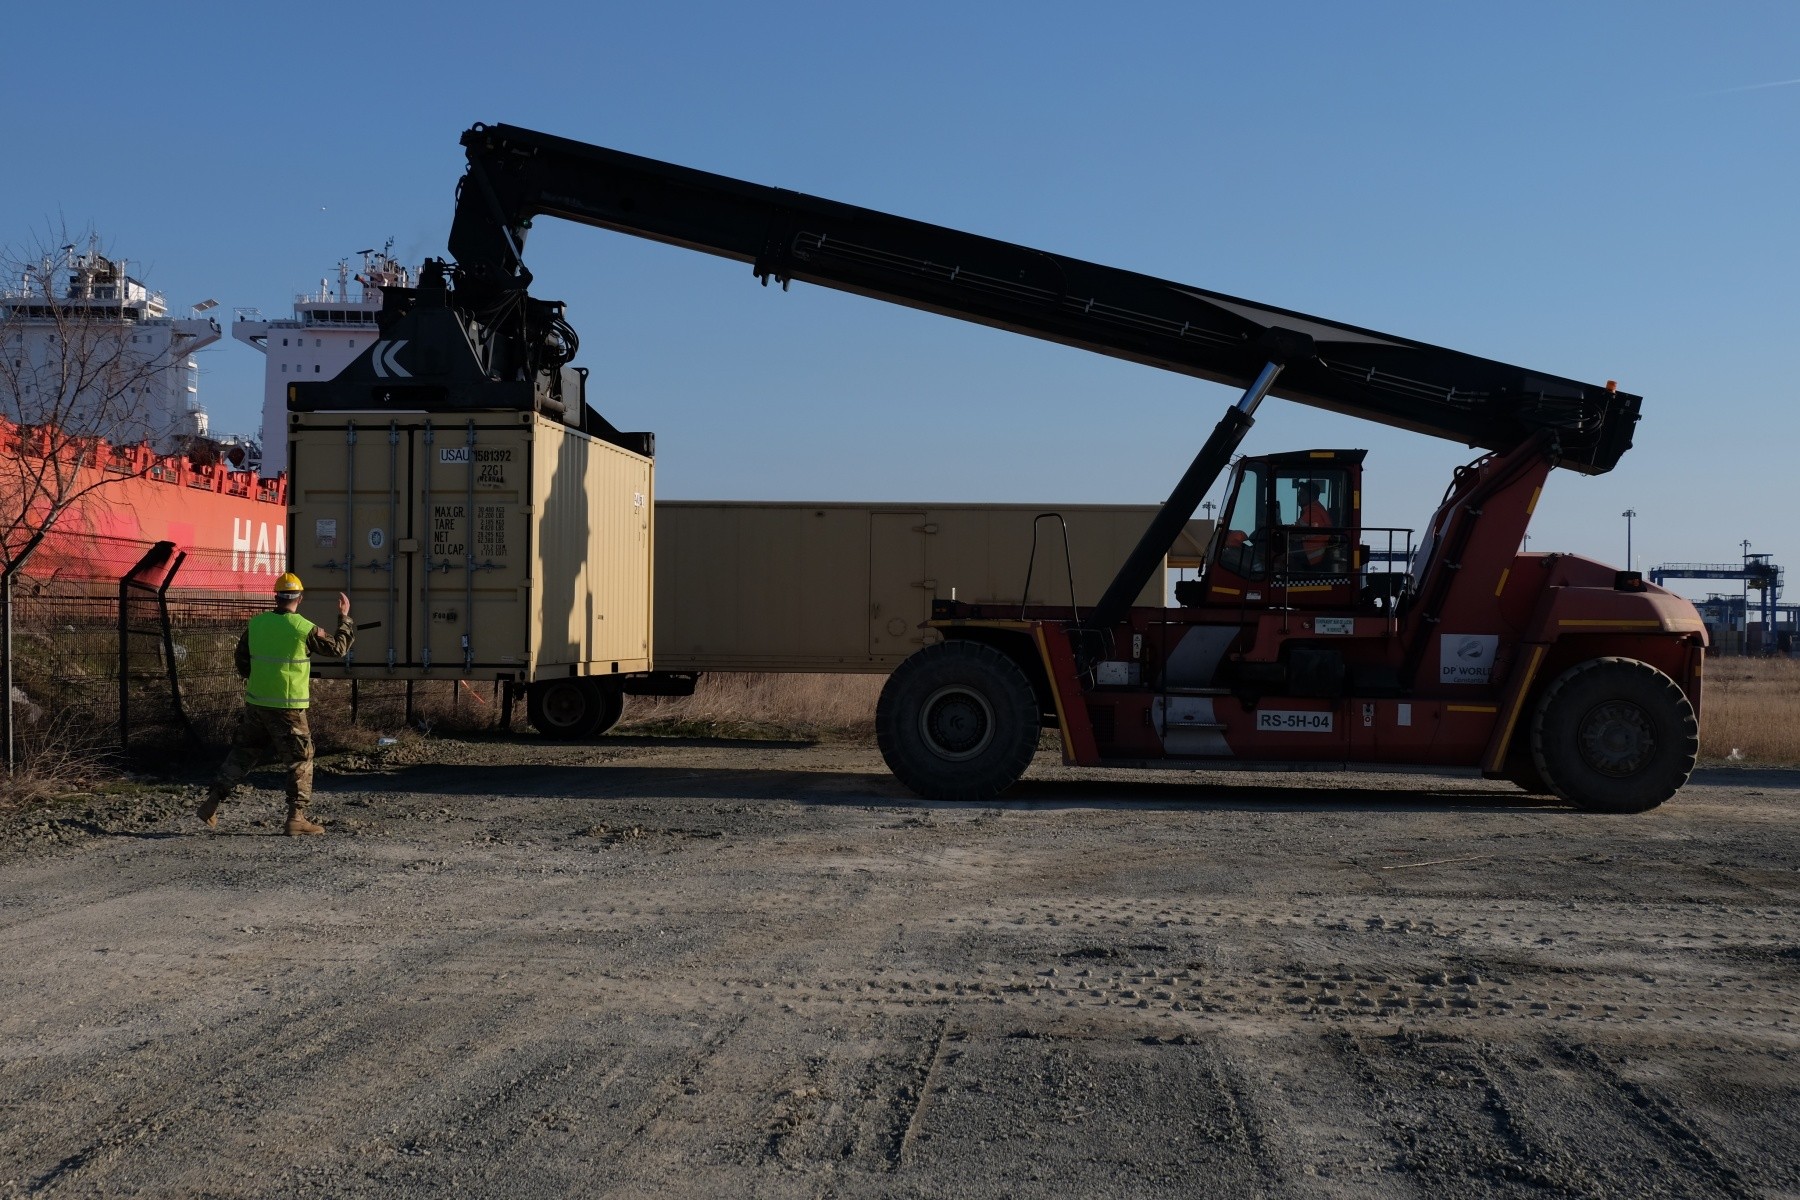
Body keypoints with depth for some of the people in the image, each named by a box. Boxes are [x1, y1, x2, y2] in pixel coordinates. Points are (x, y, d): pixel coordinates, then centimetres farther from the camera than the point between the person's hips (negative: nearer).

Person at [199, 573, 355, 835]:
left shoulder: (255, 624, 1)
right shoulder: (304, 629, -13)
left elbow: (242, 660, 13)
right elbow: (338, 648, 0)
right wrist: (344, 617, 12)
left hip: (255, 704, 5)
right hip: (288, 709, -5)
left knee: (242, 753, 17)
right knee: (300, 761, 7)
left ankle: (212, 802, 12)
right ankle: (296, 817, 6)